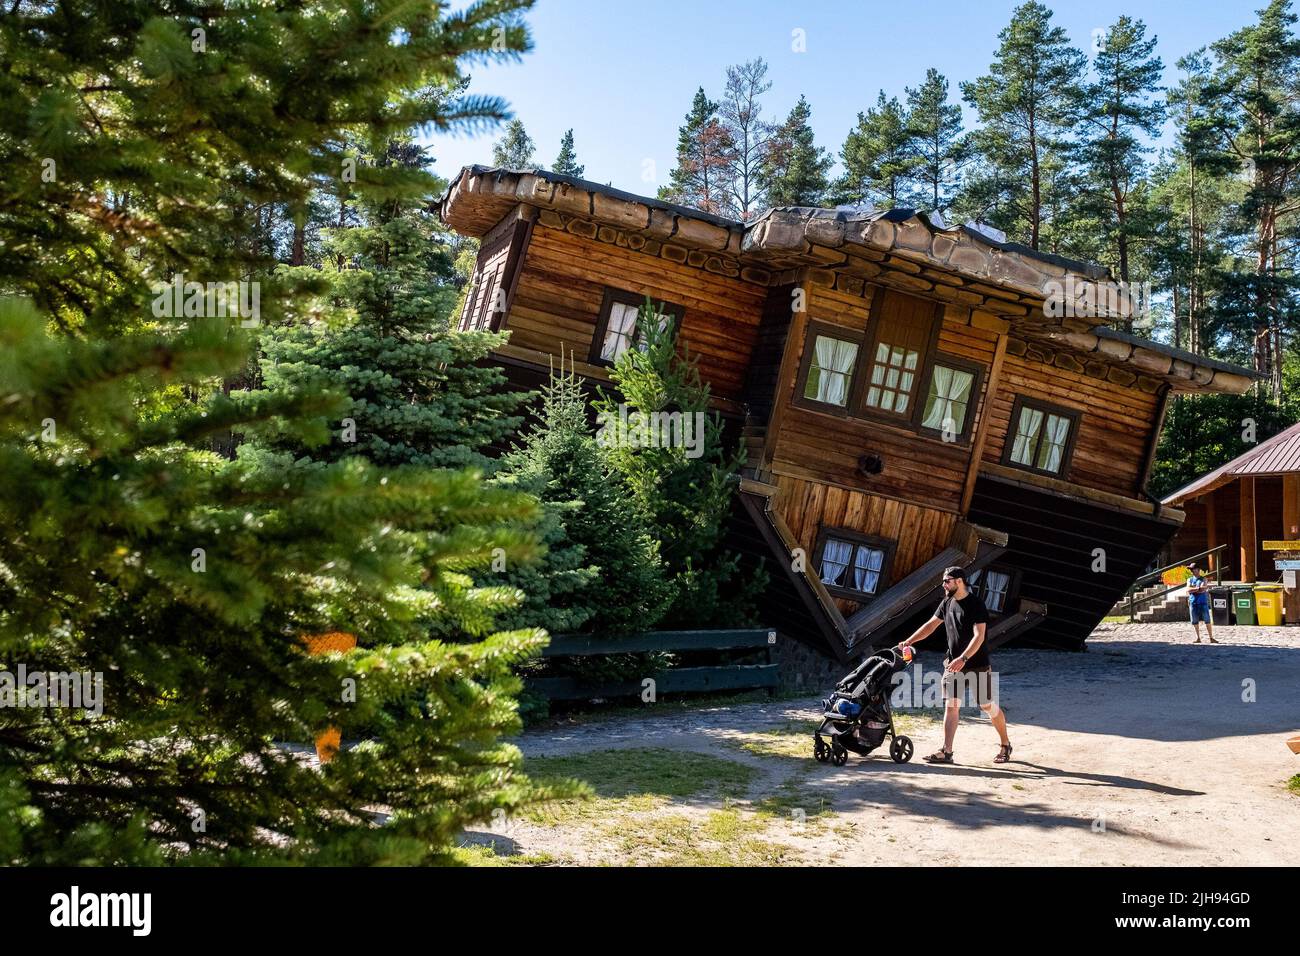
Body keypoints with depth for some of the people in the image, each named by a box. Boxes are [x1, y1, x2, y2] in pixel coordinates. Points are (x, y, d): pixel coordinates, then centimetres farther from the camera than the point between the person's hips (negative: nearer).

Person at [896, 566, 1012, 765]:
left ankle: (1005, 745, 25)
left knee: (988, 706, 4)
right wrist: (909, 642, 4)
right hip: (953, 664, 6)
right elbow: (931, 625, 13)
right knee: (950, 706, -2)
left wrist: (963, 659, -33)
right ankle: (946, 752, -4)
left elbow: (979, 636, -23)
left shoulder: (976, 604, -16)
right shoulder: (947, 602, 6)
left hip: (977, 665, -6)